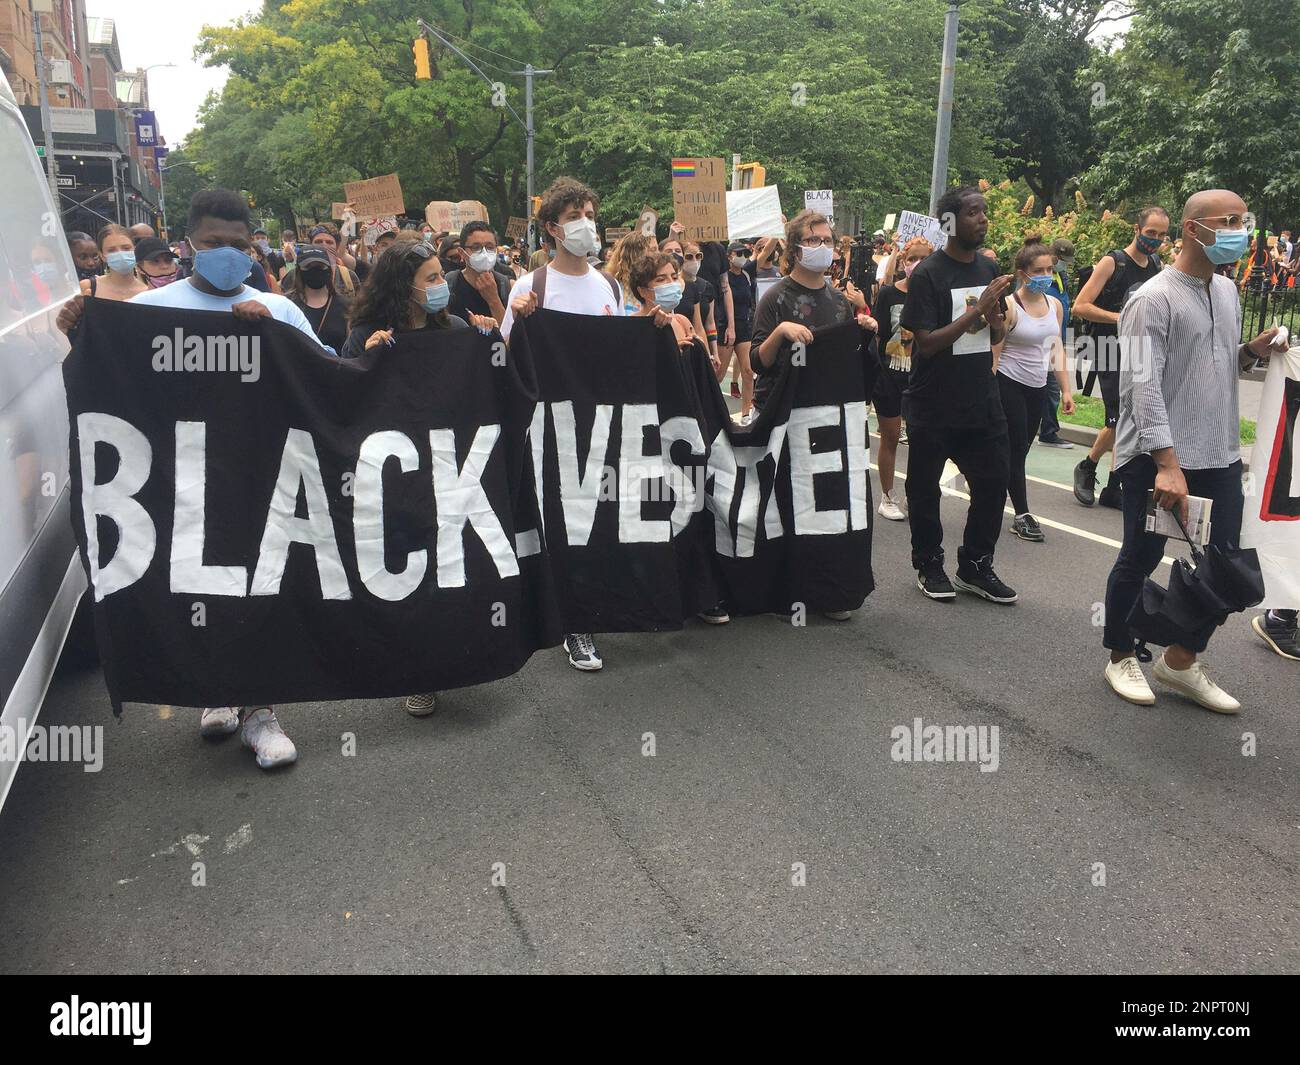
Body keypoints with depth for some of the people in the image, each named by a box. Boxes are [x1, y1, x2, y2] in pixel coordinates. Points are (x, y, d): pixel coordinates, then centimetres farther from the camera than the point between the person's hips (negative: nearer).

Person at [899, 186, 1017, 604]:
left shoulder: (989, 269, 8)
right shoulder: (927, 275, -12)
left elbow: (997, 336, 14)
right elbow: (925, 343, -18)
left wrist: (994, 318, -9)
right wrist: (976, 310, -23)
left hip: (982, 401, 6)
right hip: (933, 407, -5)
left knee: (993, 481, 6)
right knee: (925, 489, 7)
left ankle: (976, 565, 21)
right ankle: (929, 566, 24)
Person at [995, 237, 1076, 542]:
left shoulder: (1055, 305, 7)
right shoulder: (1009, 306, -13)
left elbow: (1056, 348, 13)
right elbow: (994, 354, -12)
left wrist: (1066, 390, 10)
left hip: (1037, 387, 6)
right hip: (1009, 383, -6)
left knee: (1020, 449, 9)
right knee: (1016, 449, -3)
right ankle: (1022, 515, 4)